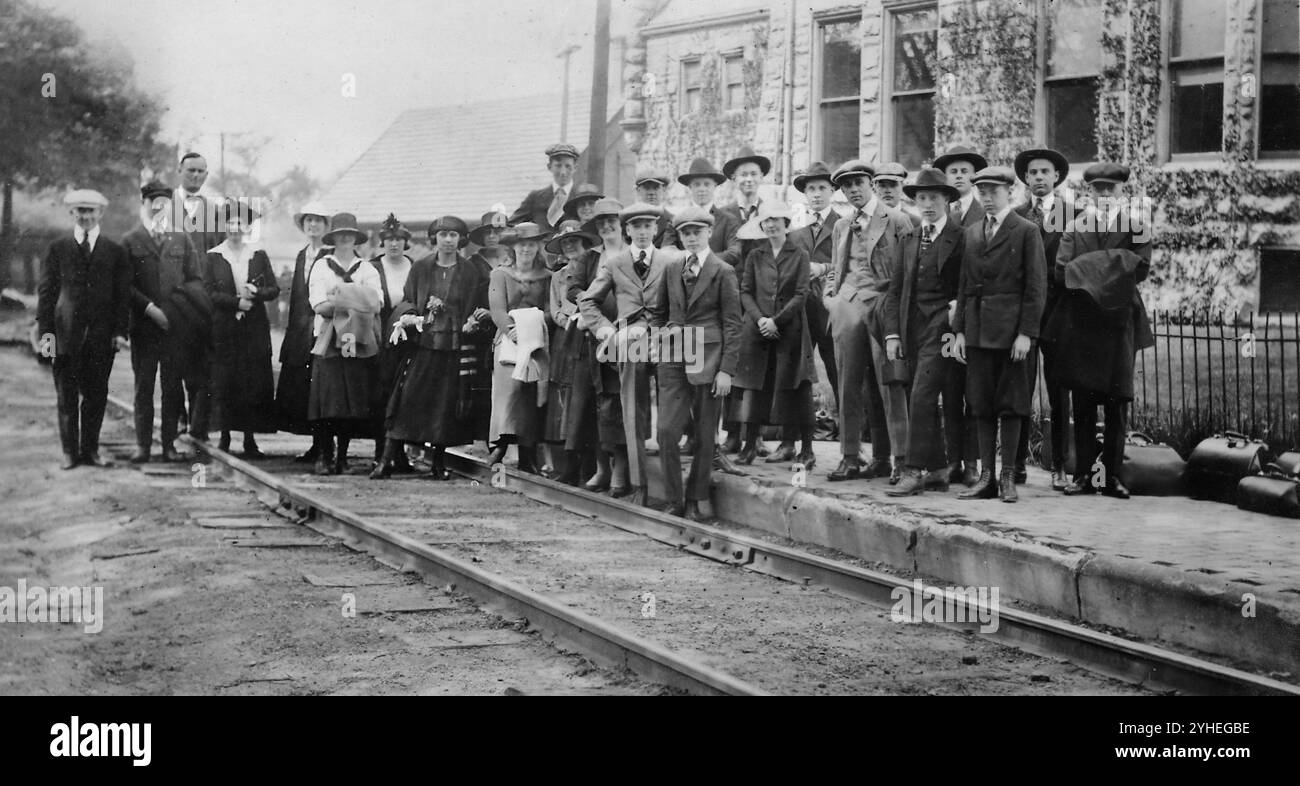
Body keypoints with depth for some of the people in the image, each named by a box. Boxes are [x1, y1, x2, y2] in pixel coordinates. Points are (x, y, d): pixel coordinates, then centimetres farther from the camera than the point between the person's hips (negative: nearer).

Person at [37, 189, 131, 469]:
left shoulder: (115, 252, 8)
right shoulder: (57, 249, 6)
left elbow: (123, 295, 6)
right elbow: (46, 291, 4)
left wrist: (120, 331, -3)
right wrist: (46, 331, -4)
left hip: (102, 336, 1)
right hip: (66, 334, -1)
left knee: (96, 395, 4)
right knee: (67, 396, 2)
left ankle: (90, 448, 14)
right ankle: (69, 451, 10)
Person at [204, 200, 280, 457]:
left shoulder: (259, 255, 9)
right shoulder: (213, 257, 4)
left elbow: (274, 289, 6)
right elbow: (209, 292, -3)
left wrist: (255, 293, -14)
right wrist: (236, 301, -14)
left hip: (255, 330, 1)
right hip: (223, 330, -1)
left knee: (255, 384, -2)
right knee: (223, 384, -2)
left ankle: (250, 438, 2)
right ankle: (224, 435, 6)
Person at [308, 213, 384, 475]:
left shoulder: (367, 269, 12)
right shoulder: (321, 266, 10)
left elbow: (376, 302, -3)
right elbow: (319, 305, -2)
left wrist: (342, 295, -13)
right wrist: (355, 302, -10)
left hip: (359, 343, 1)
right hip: (328, 342, -1)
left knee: (354, 403, -2)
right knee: (327, 402, -8)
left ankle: (342, 456, 6)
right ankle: (325, 455, 0)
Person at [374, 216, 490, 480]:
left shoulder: (471, 273, 6)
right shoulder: (420, 269, 8)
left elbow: (482, 309, 9)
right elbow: (406, 301, 10)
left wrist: (473, 322, -11)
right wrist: (408, 317, -10)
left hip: (454, 348, 0)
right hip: (421, 345, 0)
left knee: (446, 405, 1)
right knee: (407, 399, -7)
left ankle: (438, 462, 14)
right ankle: (387, 460, -7)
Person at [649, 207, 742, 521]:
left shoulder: (723, 272, -2)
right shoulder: (671, 269, 11)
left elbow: (732, 324, -4)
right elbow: (658, 312, 24)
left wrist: (726, 370, -10)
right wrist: (660, 337, 9)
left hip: (707, 359, -3)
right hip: (673, 359, 3)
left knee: (704, 436, 3)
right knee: (667, 431, -6)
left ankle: (694, 501, 15)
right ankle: (674, 501, 6)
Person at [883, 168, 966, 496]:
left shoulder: (960, 239, -3)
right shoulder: (910, 241, 16)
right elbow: (895, 290, 15)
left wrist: (957, 330, -12)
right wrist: (892, 333, 6)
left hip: (941, 328, -7)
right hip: (912, 330, 7)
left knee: (922, 397, -15)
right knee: (921, 402, 9)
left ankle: (916, 471, -14)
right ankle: (937, 470, 17)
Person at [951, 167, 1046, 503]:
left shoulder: (1027, 232, -1)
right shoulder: (971, 234, 15)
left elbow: (1036, 287, -5)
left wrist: (1026, 333, -12)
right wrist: (959, 330, 7)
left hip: (1012, 330, -5)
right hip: (977, 330, 5)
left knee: (1010, 405, -1)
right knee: (981, 405, 5)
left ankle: (1008, 477, 5)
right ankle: (986, 477, 10)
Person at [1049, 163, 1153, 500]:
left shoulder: (1136, 227, 10)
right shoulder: (1074, 226, 11)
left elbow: (1140, 269, -4)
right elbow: (1061, 273, -1)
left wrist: (1089, 270, -5)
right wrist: (1111, 271, -8)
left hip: (1119, 322, 0)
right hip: (1079, 323, 1)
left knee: (1116, 403, -1)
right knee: (1082, 404, 1)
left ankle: (1111, 474, 4)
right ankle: (1083, 474, 5)